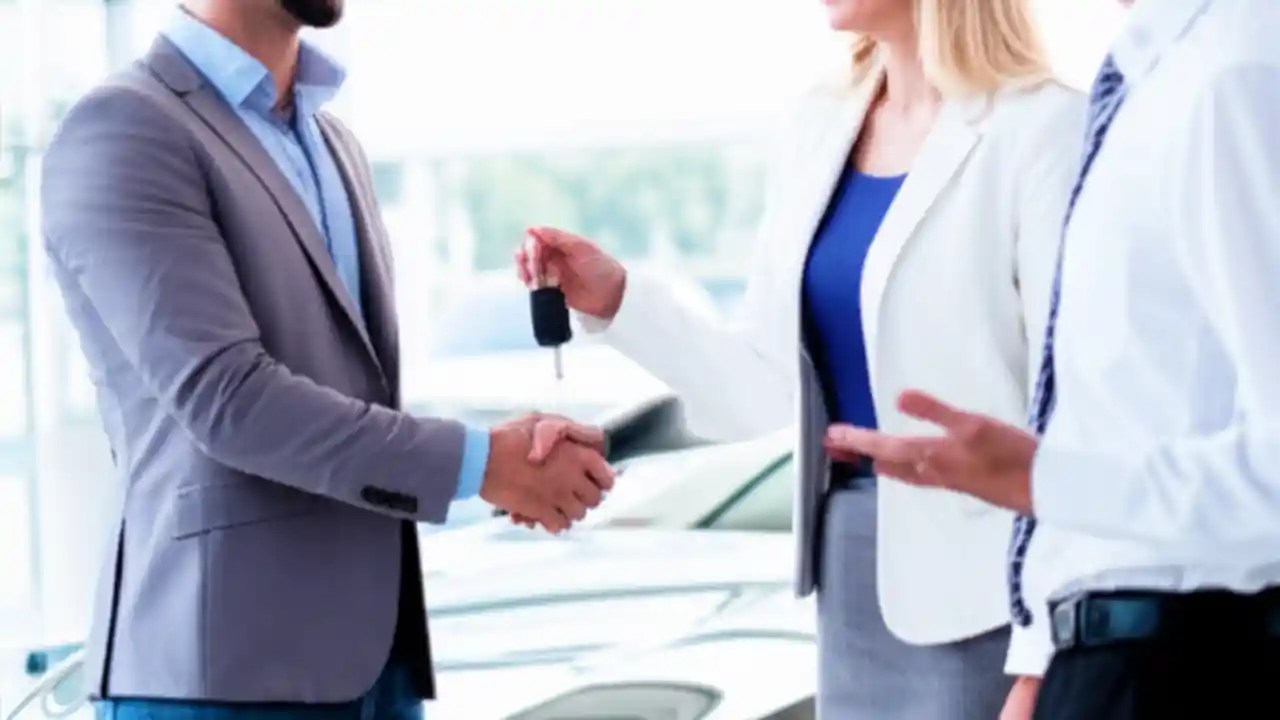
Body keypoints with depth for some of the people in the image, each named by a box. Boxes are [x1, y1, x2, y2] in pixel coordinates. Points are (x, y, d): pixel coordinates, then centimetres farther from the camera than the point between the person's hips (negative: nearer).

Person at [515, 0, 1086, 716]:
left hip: (975, 592, -7)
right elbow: (772, 385, 10)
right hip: (853, 573, 7)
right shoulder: (819, 129, 10)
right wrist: (618, 298, -2)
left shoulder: (1041, 128, -11)